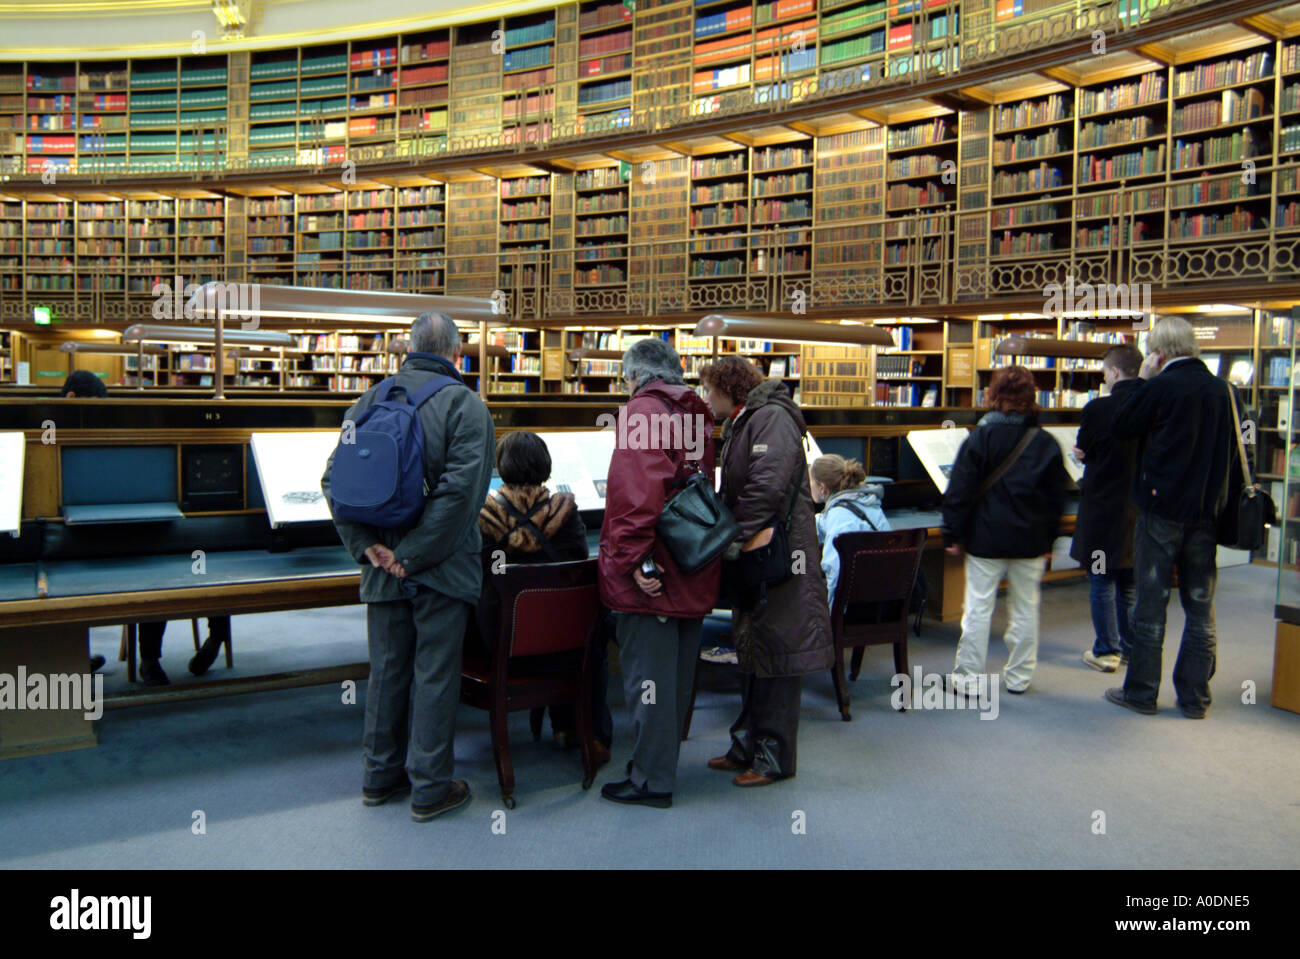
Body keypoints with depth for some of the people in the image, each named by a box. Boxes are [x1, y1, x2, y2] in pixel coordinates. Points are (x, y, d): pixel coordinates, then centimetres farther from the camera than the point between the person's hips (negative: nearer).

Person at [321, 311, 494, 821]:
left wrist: (366, 545, -4)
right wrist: (416, 554, -16)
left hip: (383, 566, 5)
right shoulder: (464, 404, -9)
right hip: (442, 568, -5)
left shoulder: (370, 400, 6)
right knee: (435, 675, 4)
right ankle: (430, 787, 14)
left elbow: (333, 478, 1)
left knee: (387, 669, 16)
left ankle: (381, 775, 29)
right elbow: (461, 487, -21)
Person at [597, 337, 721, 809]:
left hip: (649, 576, -9)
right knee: (675, 674, 18)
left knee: (647, 675, 1)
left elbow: (636, 490, -25)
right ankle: (661, 764, 32)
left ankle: (652, 781, 10)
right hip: (694, 573, 9)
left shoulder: (641, 410, -11)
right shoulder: (697, 415, 15)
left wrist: (634, 557, -24)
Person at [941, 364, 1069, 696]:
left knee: (978, 607, 2)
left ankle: (970, 679, 7)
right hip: (1030, 541, 3)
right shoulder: (1046, 444, 1)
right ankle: (1019, 677, 22)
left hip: (986, 538, -3)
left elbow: (959, 493, -8)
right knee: (1025, 607, 13)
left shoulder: (979, 438, -7)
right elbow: (1057, 498, 8)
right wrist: (1047, 539, 17)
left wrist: (954, 536, -1)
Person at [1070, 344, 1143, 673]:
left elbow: (1083, 452, -4)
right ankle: (1131, 647, 25)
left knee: (1102, 582, 6)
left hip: (1104, 506, -5)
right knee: (1130, 582, 17)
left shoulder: (1098, 408, -17)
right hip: (1140, 507, 5)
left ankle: (1106, 651, 9)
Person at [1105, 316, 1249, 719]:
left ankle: (1141, 692, 11)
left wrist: (1143, 380, 3)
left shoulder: (1160, 387, -13)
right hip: (1206, 512, 5)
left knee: (1151, 601, 4)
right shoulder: (1224, 390, 4)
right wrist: (1224, 501, 18)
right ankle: (1194, 697, 17)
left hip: (1161, 509, -5)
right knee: (1201, 607, 11)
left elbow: (1121, 426, -1)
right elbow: (1238, 452, 11)